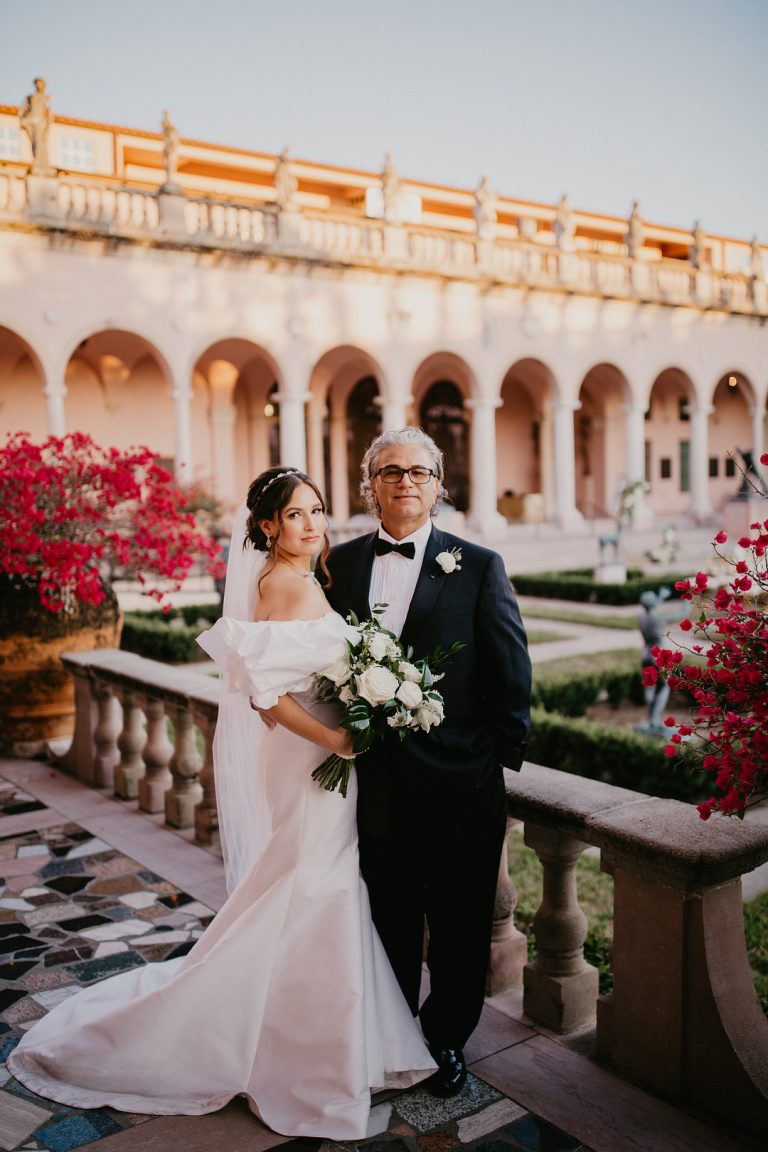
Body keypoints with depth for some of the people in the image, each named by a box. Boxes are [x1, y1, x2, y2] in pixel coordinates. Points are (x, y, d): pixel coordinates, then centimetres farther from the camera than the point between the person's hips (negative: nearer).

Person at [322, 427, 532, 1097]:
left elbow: (512, 673, -2)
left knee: (459, 923, 13)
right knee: (388, 918, 16)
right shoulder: (339, 564, 4)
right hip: (376, 780, 2)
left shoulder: (479, 567, -3)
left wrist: (502, 757, -5)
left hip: (461, 783, -1)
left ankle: (448, 1038, 36)